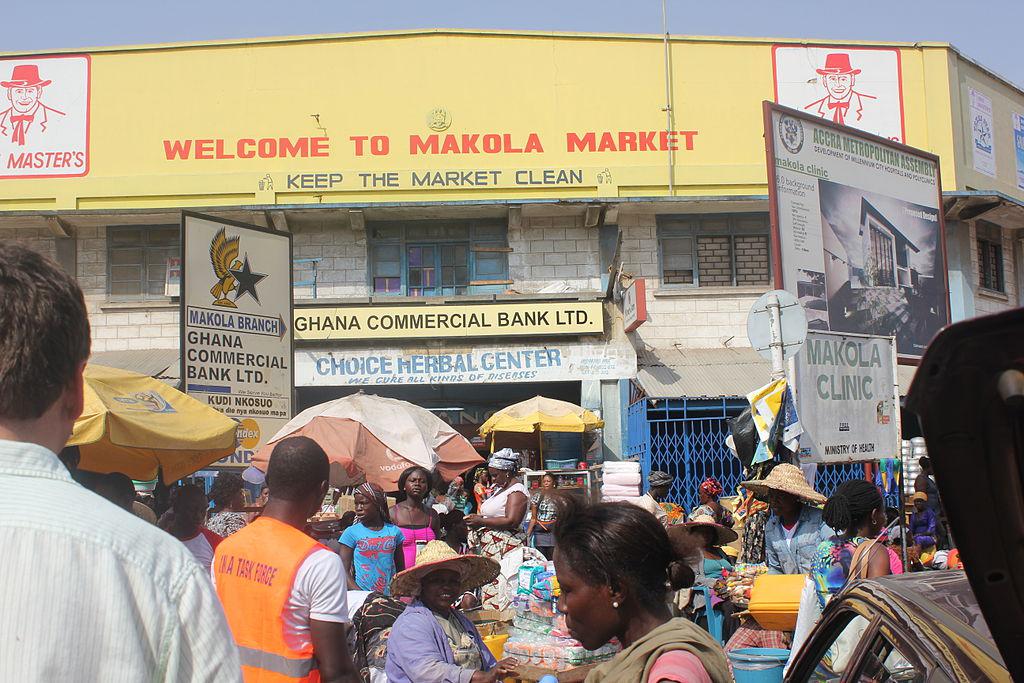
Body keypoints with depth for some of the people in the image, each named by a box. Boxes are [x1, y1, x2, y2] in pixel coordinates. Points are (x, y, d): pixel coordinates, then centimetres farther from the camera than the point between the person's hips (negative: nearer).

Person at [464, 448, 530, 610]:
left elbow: (511, 521, -21)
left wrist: (482, 521, -15)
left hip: (506, 549, -9)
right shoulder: (498, 488, 19)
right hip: (490, 547, 9)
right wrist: (477, 518, 8)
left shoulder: (516, 491, -10)